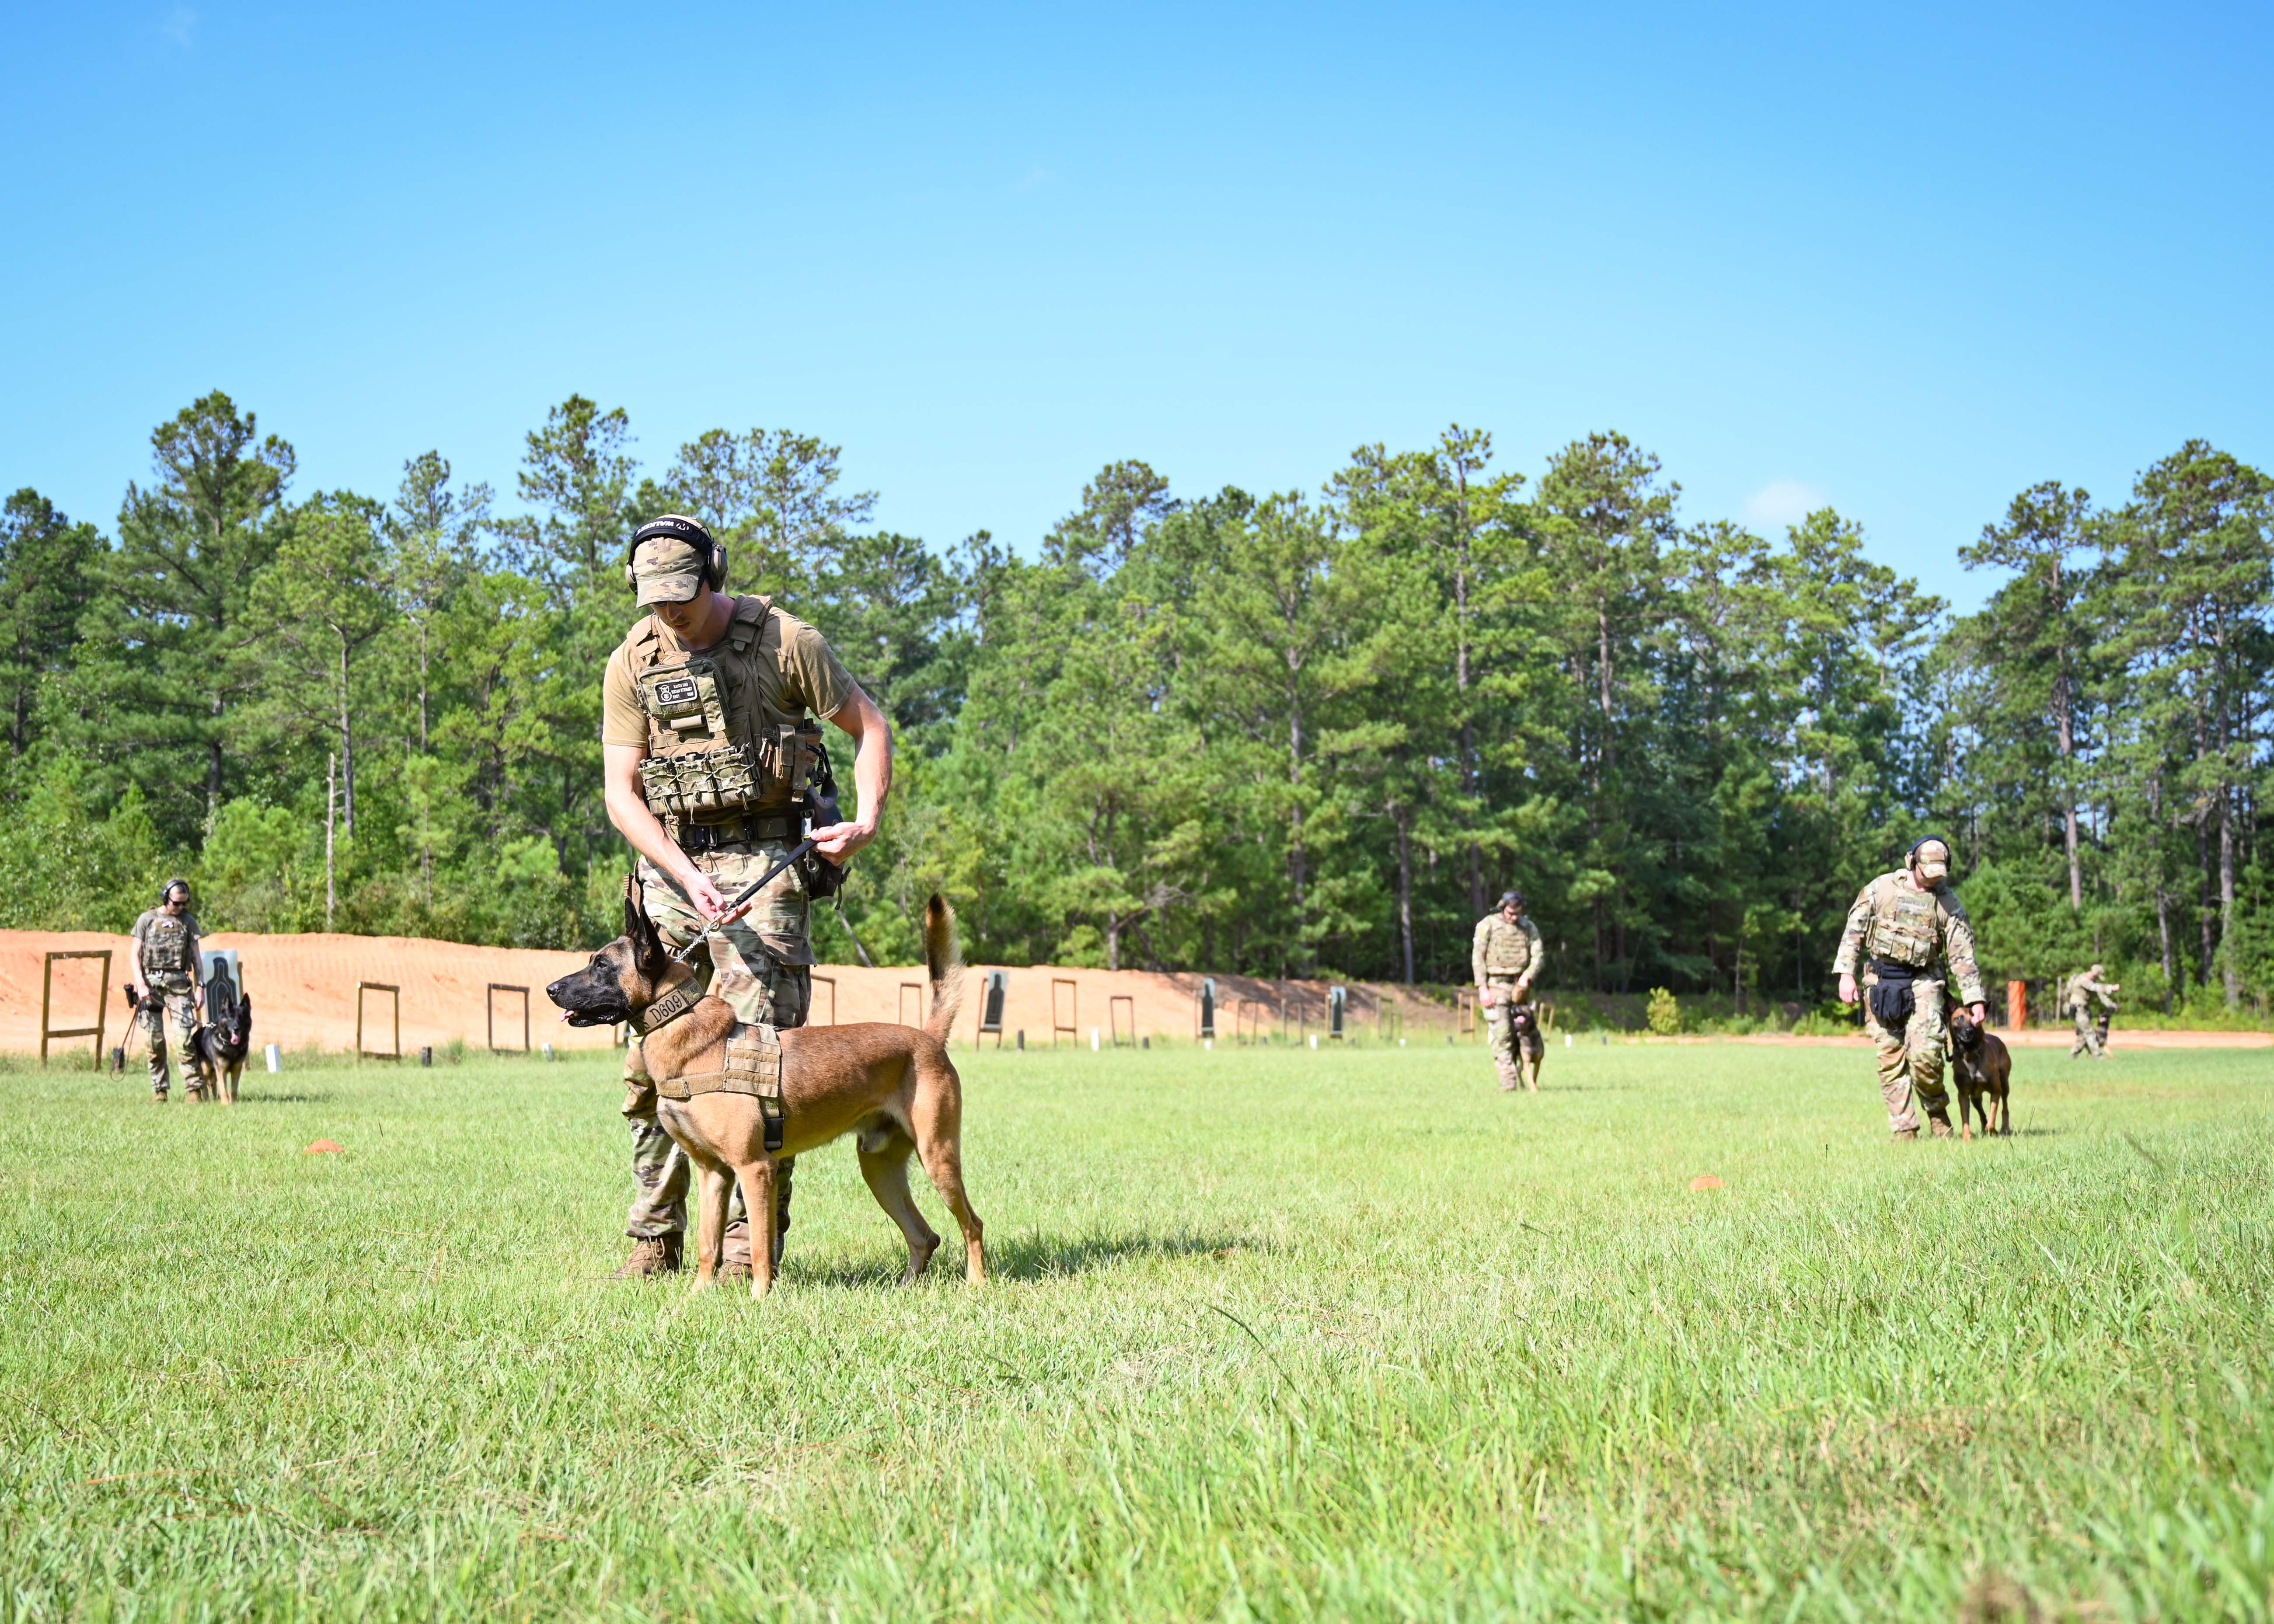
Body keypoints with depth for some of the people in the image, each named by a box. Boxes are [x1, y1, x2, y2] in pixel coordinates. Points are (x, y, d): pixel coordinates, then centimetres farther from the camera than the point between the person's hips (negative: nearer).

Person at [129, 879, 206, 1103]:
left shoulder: (189, 921, 10)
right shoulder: (147, 919, 6)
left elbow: (196, 957, 11)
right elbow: (136, 955, 5)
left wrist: (200, 986, 1)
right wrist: (142, 985, -7)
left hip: (178, 983, 0)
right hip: (152, 982, 0)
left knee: (187, 1036, -10)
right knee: (155, 1040, 0)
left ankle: (193, 1089, -9)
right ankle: (160, 1091, 9)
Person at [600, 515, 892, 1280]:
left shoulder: (782, 640, -5)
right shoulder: (631, 663, 3)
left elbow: (869, 726, 3)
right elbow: (622, 795, -1)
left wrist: (867, 822, -13)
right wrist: (685, 874, -15)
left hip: (764, 861, -3)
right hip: (672, 864, 4)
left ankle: (751, 1240, -3)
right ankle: (654, 1239, 12)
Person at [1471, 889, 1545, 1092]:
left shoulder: (1529, 927, 9)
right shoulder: (1488, 925, -1)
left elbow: (1539, 955, 4)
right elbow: (1478, 957, -3)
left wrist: (1527, 976, -15)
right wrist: (1482, 989, -10)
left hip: (1520, 986, 3)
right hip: (1496, 985, -3)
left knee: (1519, 1034, 2)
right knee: (1502, 1034, -11)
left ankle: (1521, 1078, 11)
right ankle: (1508, 1082, -13)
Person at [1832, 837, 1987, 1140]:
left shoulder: (1948, 902, 2)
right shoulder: (1882, 888, 2)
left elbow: (1963, 954, 2)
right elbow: (1854, 930, 5)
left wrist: (1974, 999, -3)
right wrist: (1846, 973, -3)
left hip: (1923, 982, -1)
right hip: (1882, 982, 1)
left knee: (1925, 1054, -15)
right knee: (1891, 1060, -1)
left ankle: (1938, 1111, 11)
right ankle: (1905, 1130, 5)